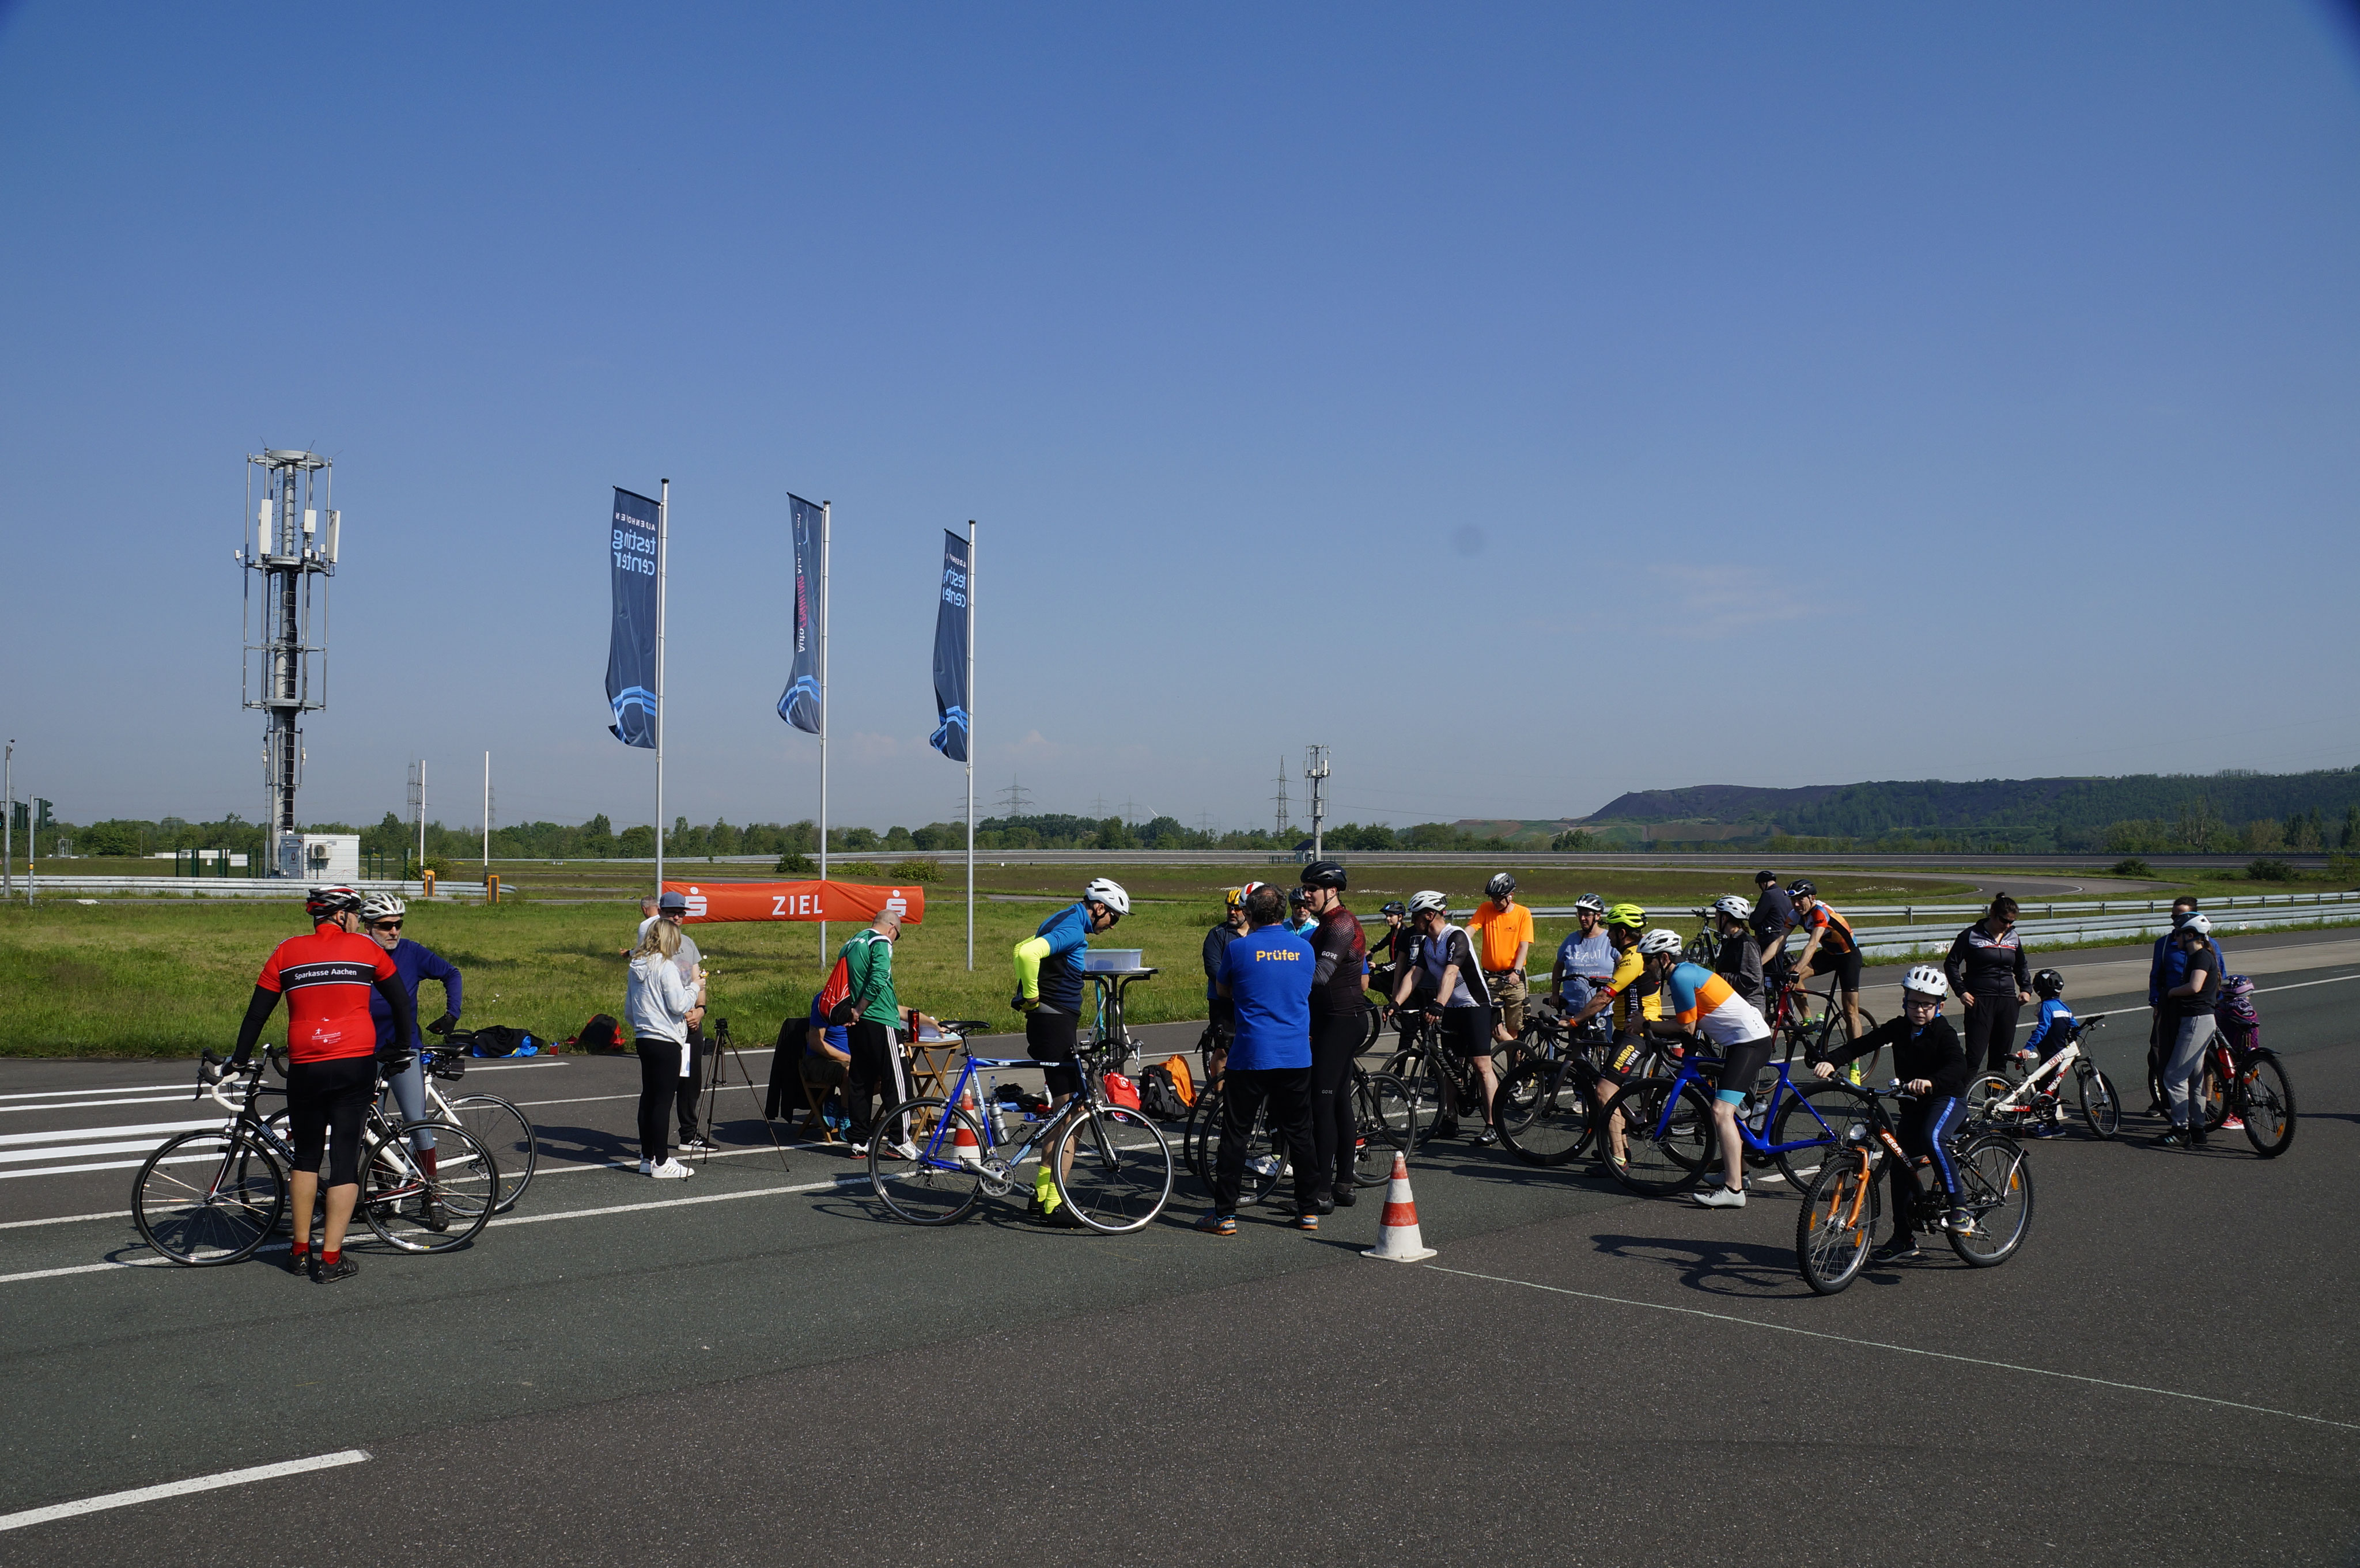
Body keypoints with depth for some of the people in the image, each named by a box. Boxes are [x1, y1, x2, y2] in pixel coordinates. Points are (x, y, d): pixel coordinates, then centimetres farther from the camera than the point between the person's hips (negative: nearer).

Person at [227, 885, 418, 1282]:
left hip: (305, 1068, 2)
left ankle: (300, 1251, 21)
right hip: (357, 1066, -1)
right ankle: (332, 1259, 1)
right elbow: (402, 1004, 11)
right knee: (345, 1158, 3)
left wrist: (240, 1060, 22)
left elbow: (256, 1013, 10)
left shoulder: (287, 952, 7)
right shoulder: (366, 948, 4)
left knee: (306, 1156, 18)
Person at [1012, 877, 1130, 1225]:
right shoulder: (1073, 929, -17)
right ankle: (1054, 1206, -5)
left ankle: (1042, 1194, 22)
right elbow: (1028, 953, -34)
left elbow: (1020, 949, 28)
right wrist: (1031, 996, -21)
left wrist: (1025, 994, 21)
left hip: (1059, 1022, 11)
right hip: (1055, 1024, -11)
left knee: (1064, 1110, 16)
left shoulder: (1065, 921, 15)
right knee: (1072, 1112, -8)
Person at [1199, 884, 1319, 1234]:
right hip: (1297, 1057, 3)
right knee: (1299, 1134, 13)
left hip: (1250, 1057, -3)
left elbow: (1224, 990, 11)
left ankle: (1225, 1215, 4)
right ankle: (1309, 1212, 17)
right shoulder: (1305, 949, 4)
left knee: (1235, 1135, 4)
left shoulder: (1239, 949, -6)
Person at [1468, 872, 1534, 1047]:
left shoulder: (1523, 914, -1)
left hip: (1513, 978, -1)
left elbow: (1524, 946, -6)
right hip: (1490, 978, 1)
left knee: (1514, 1031, 3)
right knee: (1495, 1029, -8)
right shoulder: (1486, 909, 1)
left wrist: (1516, 972, -21)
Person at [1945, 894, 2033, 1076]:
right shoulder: (1971, 935, -3)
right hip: (1980, 1001, -5)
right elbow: (1951, 964, 1)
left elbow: (2022, 967, 27)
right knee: (1975, 1055, -12)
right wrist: (1961, 991, -8)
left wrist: (2026, 989, 12)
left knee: (2001, 1056, 6)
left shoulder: (2014, 937, 12)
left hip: (2008, 1001, 5)